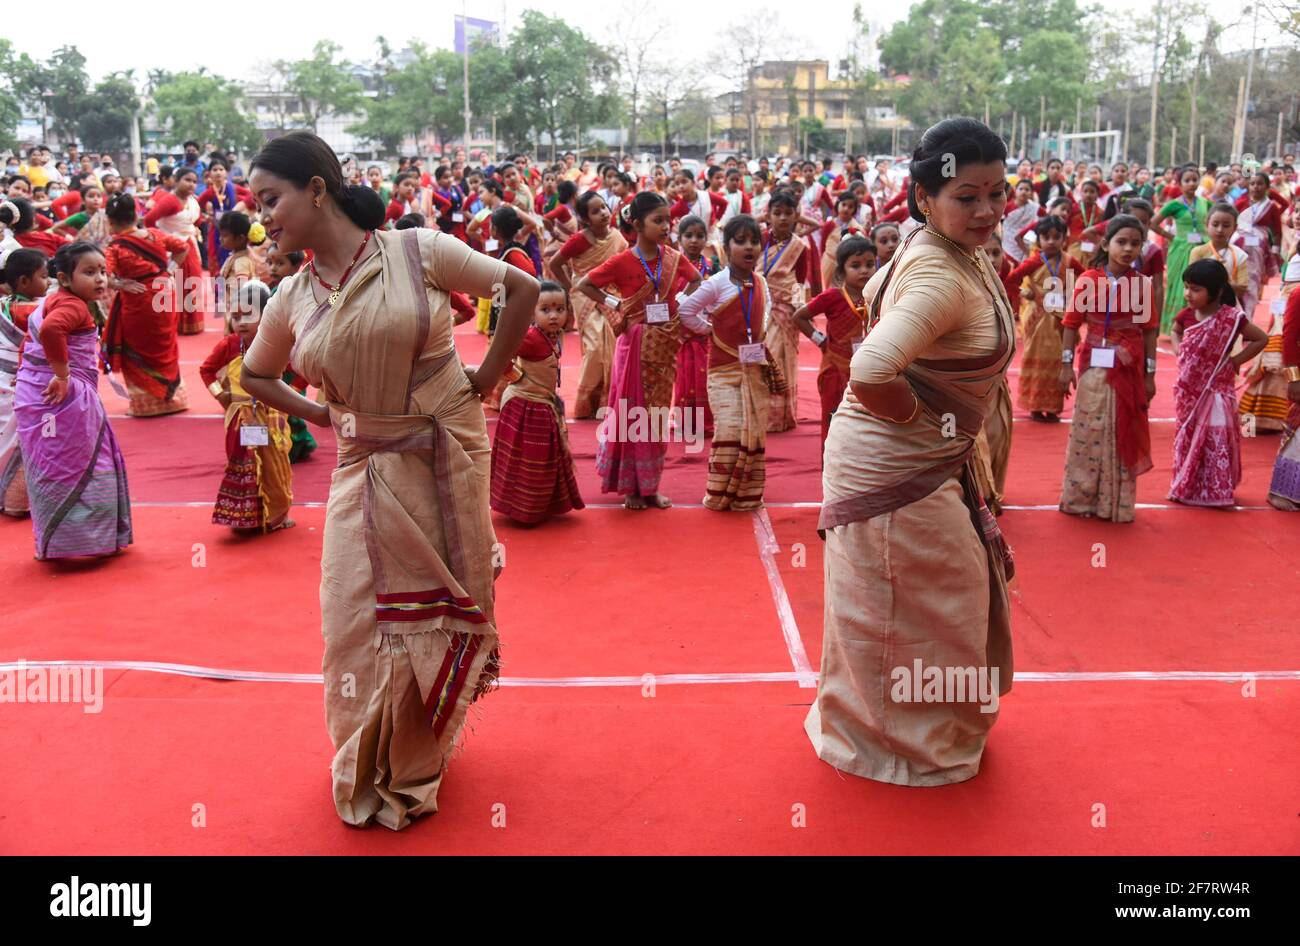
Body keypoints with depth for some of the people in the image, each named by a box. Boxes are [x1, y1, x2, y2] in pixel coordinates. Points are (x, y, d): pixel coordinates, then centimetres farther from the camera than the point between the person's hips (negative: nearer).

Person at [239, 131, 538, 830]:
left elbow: (522, 288, -4)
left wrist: (485, 380, -4)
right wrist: (318, 414, 5)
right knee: (361, 616, 3)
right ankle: (371, 766, 27)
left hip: (447, 458, -2)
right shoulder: (293, 298, 1)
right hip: (366, 469, 3)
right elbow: (254, 375, 19)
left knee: (437, 607, 9)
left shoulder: (419, 252, -11)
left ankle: (418, 760, 31)